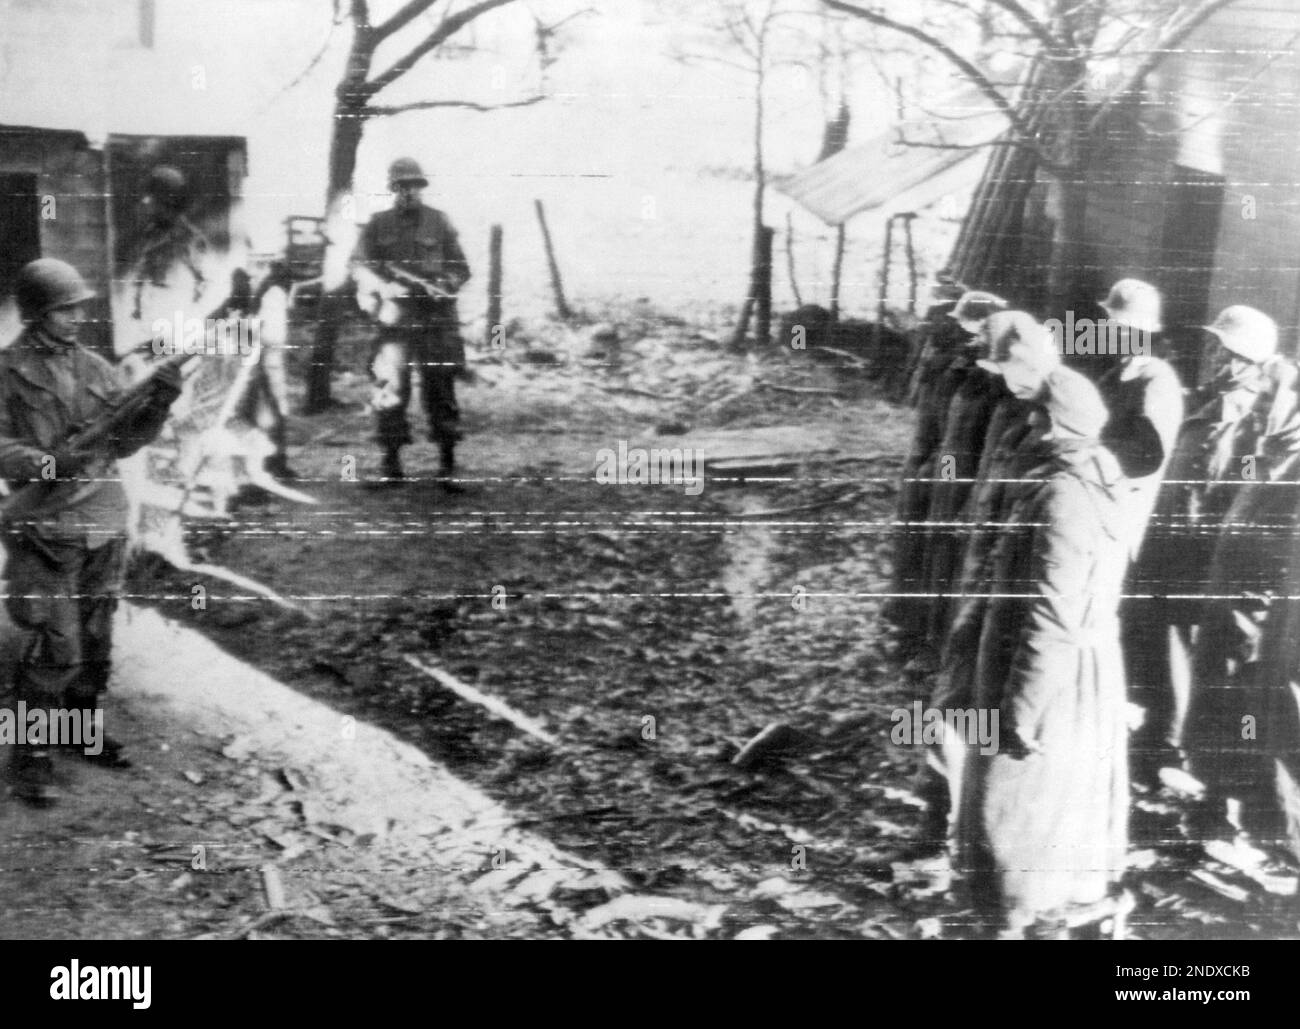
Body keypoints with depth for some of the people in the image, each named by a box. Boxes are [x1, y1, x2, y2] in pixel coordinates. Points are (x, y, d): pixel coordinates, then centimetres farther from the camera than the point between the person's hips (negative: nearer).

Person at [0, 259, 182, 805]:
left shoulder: (95, 367, 9)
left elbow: (123, 441, 10)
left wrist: (157, 403, -6)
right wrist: (47, 462, -27)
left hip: (103, 524, 5)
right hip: (44, 528, -5)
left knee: (95, 640, 13)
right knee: (54, 647, -8)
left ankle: (84, 728, 30)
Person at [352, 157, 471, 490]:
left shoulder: (438, 221, 9)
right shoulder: (378, 225, 9)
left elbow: (461, 267, 10)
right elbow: (359, 266, 4)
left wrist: (446, 285, -10)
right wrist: (383, 287, -14)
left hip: (436, 316, 0)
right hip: (395, 316, 0)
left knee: (441, 388, 1)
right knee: (390, 387, -4)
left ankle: (447, 464, 5)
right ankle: (391, 461, 6)